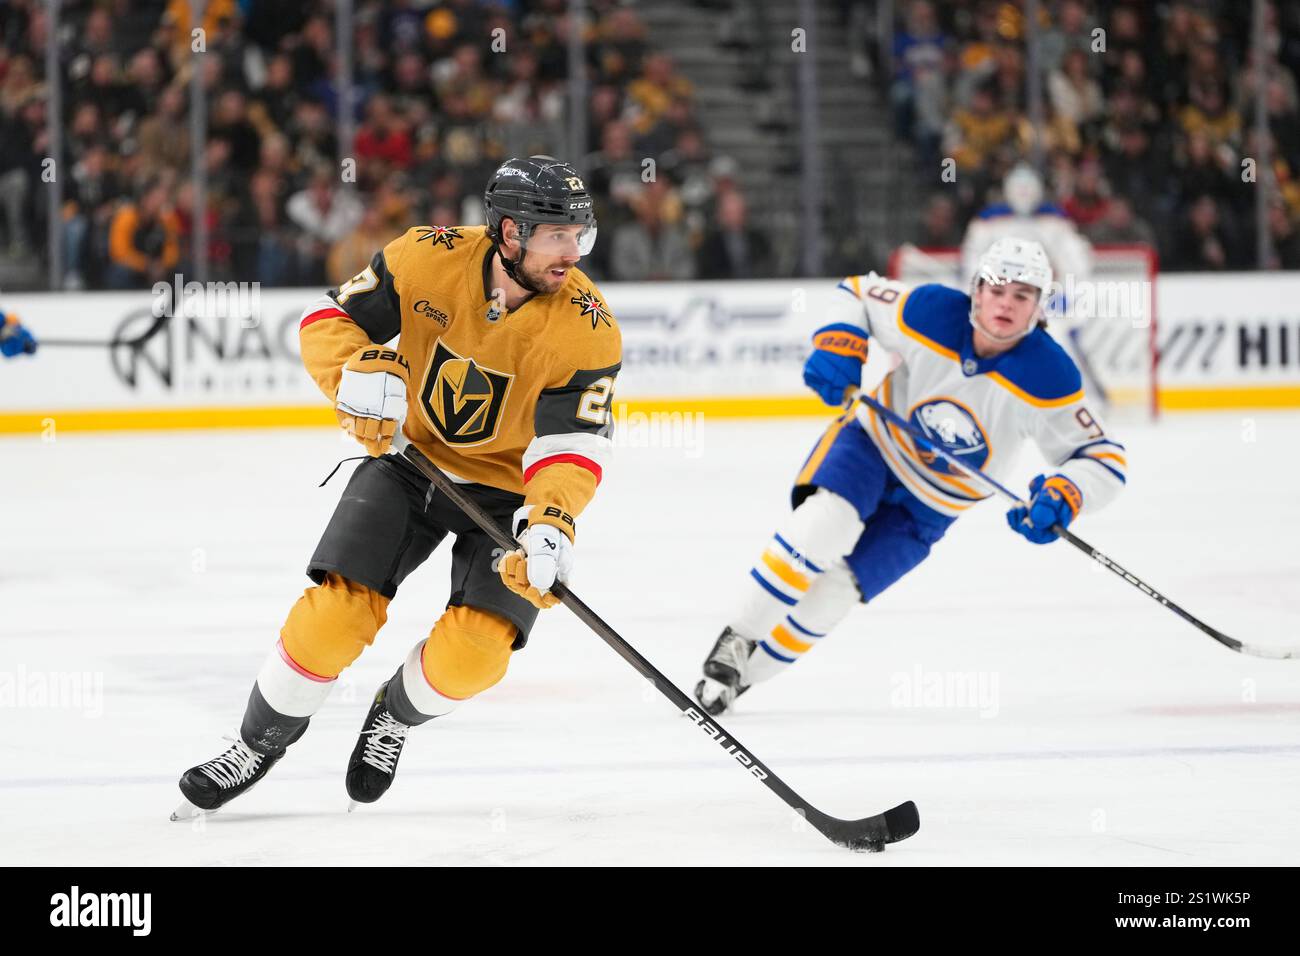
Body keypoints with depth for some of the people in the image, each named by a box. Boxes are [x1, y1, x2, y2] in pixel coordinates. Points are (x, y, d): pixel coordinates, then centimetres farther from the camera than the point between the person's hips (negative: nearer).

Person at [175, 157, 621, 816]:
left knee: (472, 652, -17)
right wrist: (357, 371, -30)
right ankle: (260, 741, 12)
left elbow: (573, 442, -22)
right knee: (337, 611, -13)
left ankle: (396, 713, 18)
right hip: (410, 458, 1)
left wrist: (551, 522, -40)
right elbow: (329, 318, -9)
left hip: (508, 486, -1)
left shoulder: (587, 329, -22)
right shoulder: (427, 258, -19)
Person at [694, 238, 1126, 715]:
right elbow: (857, 293, -3)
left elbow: (1103, 459, -17)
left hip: (928, 508, 0)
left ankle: (743, 674, 6)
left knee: (830, 592, -14)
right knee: (826, 520, -32)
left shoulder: (1049, 377, -23)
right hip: (873, 443, 0)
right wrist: (838, 345, -22)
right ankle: (735, 642, -20)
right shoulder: (930, 312, -22)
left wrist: (1063, 495, -38)